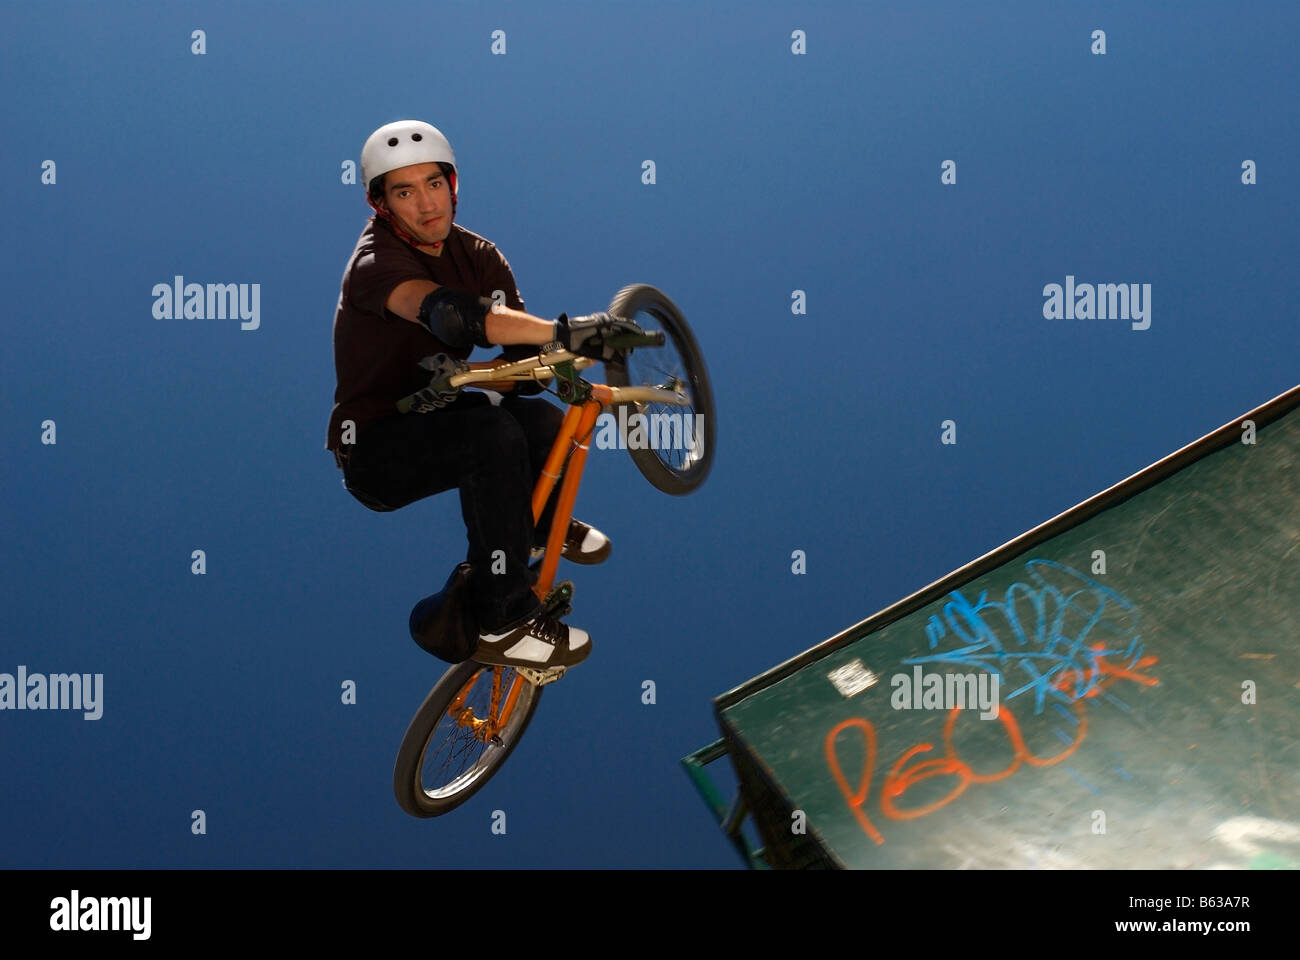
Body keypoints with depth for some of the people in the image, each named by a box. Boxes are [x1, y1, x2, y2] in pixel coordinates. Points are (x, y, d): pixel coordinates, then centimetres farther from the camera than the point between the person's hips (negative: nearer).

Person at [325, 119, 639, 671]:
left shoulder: (478, 256, 0)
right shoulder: (376, 261, -21)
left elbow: (523, 360, -7)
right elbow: (448, 314, -43)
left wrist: (463, 376, -28)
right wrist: (564, 331, -51)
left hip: (432, 420, 7)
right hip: (375, 450, -7)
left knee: (543, 421, -19)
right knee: (494, 434, -33)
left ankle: (538, 529, 16)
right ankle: (502, 624, -27)